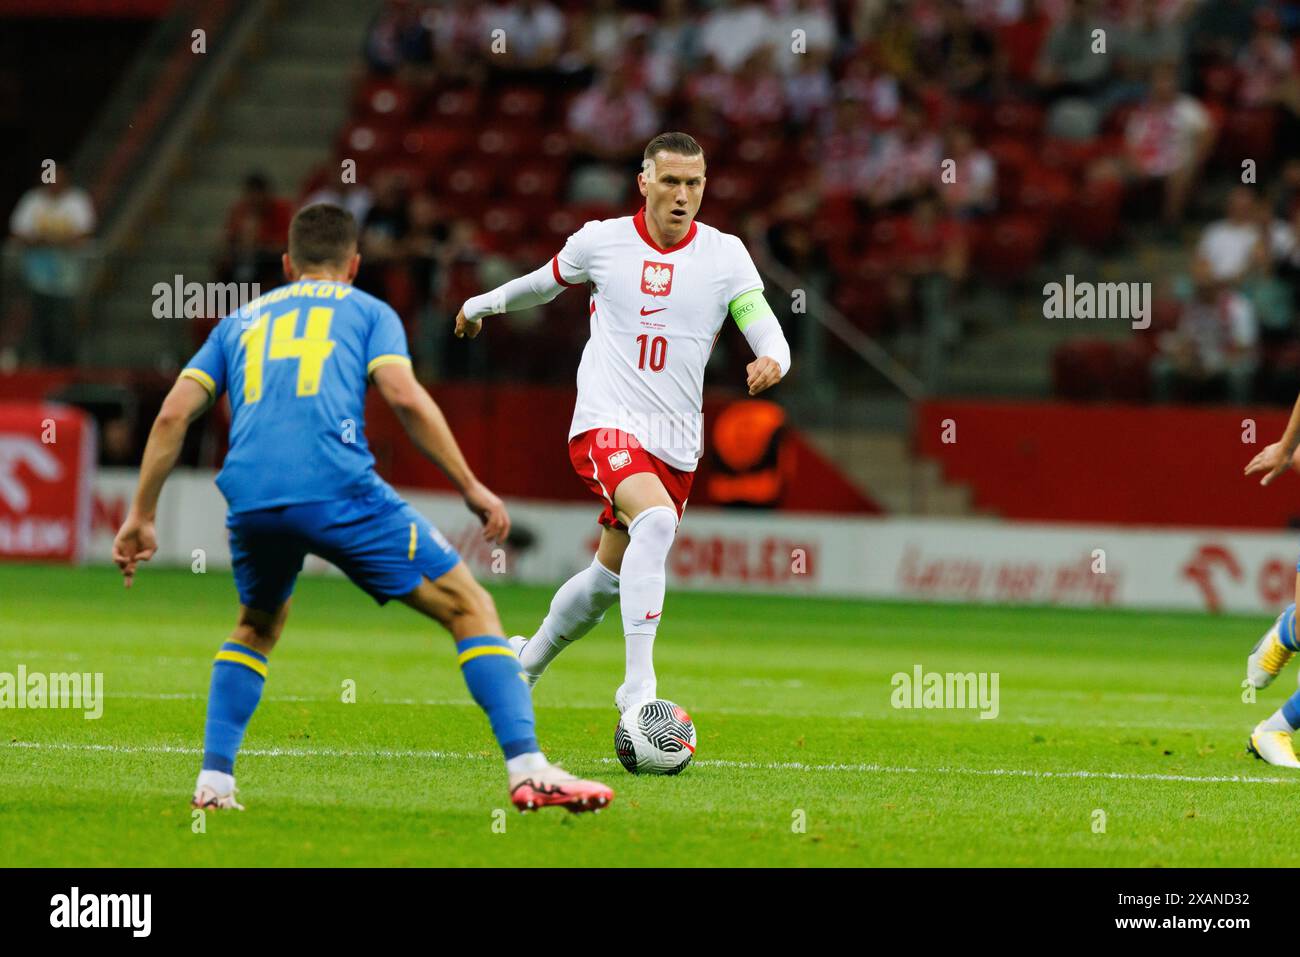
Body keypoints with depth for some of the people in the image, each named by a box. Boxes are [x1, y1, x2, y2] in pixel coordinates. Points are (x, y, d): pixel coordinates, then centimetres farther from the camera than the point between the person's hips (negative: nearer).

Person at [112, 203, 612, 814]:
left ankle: (214, 780, 20)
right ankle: (528, 770, -9)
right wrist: (471, 488, 3)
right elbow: (404, 396, 1)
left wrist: (140, 517, 23)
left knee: (257, 627, 32)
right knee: (472, 610, 5)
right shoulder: (368, 311, 20)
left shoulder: (241, 322, 30)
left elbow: (174, 414, 19)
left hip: (250, 501, 4)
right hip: (338, 490, -4)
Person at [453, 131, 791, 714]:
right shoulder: (602, 240, 0)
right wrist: (482, 305, 36)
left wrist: (771, 360, -31)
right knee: (656, 520, -32)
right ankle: (638, 690, -35)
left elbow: (768, 333, -7)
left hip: (676, 442, 4)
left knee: (609, 578, 15)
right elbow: (547, 281, 22)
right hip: (607, 424, -4)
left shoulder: (724, 254, 1)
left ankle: (528, 661, 44)